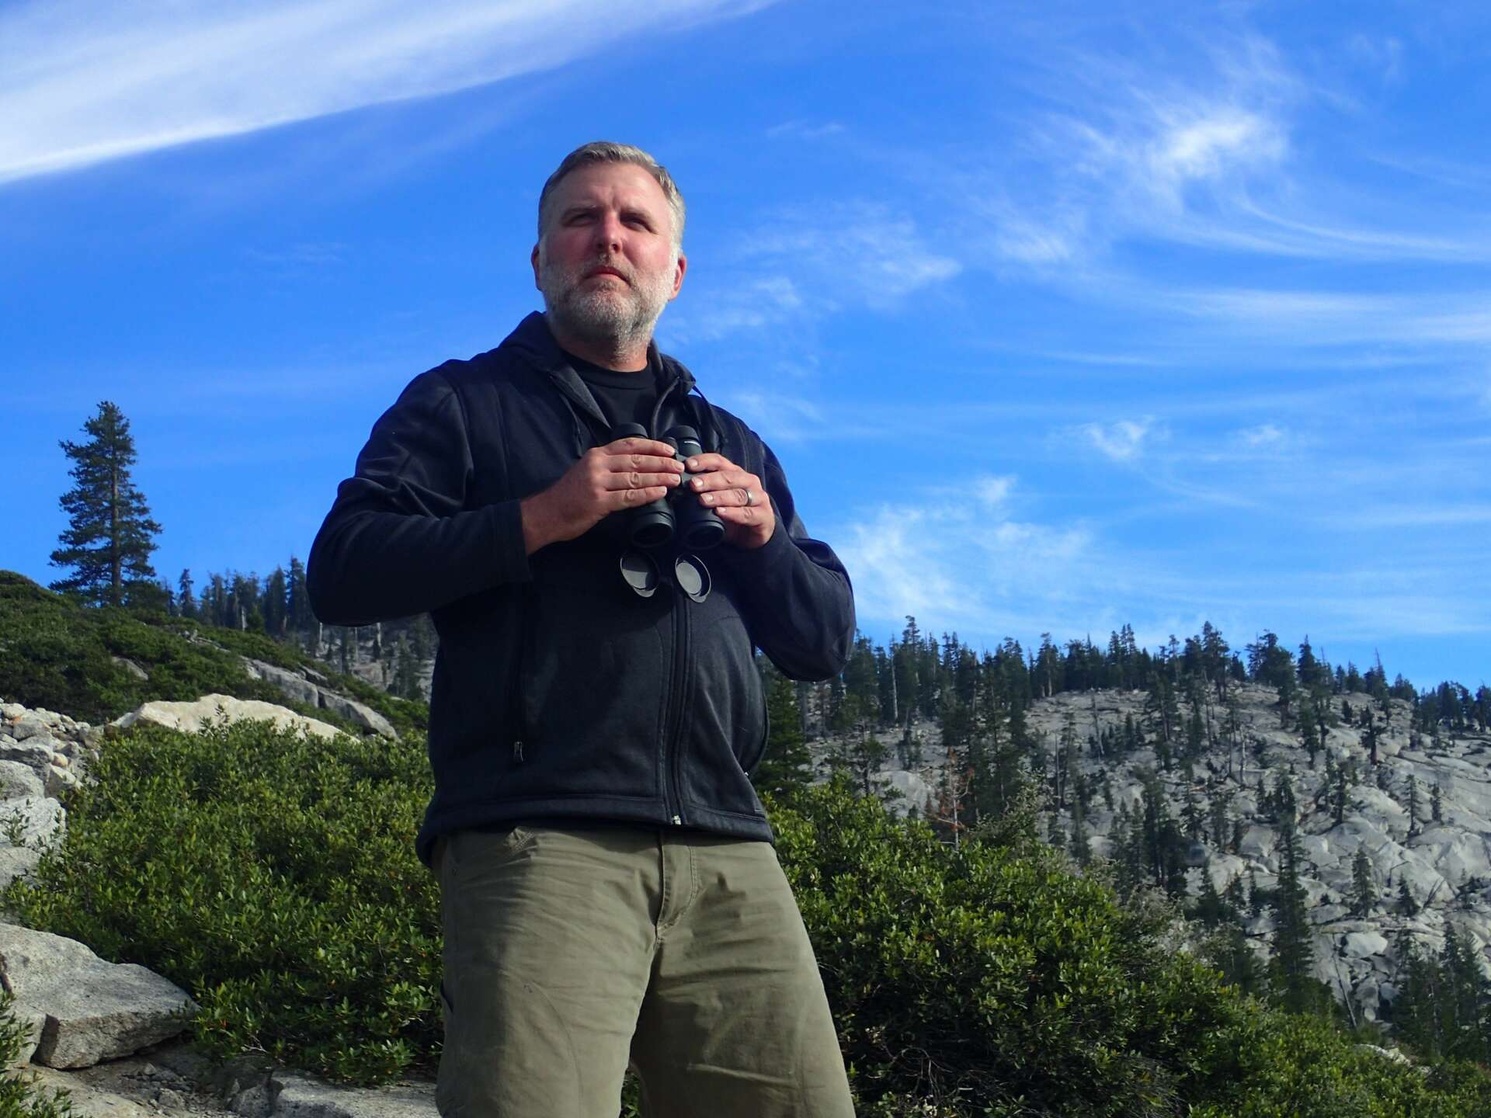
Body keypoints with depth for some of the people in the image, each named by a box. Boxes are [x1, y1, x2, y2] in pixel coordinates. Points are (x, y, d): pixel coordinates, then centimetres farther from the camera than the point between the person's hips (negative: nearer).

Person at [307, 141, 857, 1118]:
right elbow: (342, 573, -1)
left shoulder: (731, 447, 27)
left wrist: (764, 533, 3)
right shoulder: (462, 405, 13)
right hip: (540, 840, -4)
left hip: (727, 853, 4)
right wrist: (543, 516, -10)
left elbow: (827, 640, 23)